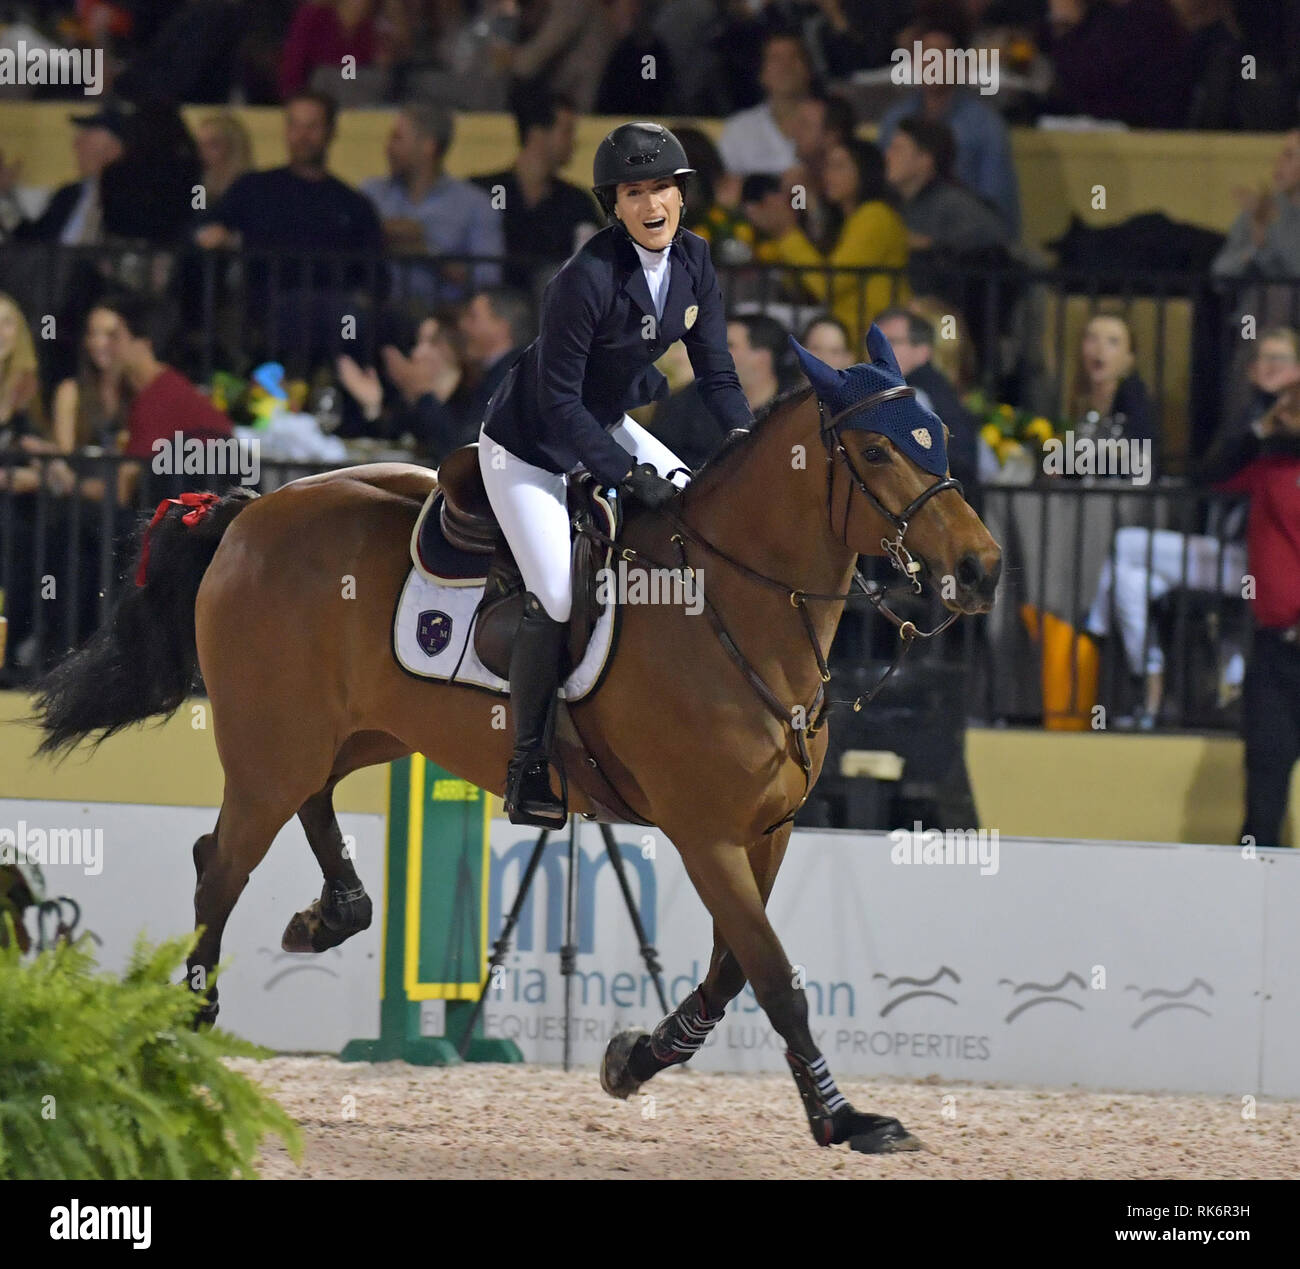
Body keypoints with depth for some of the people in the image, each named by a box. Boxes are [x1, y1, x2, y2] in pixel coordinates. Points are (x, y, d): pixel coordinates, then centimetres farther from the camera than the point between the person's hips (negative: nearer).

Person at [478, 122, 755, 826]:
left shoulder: (692, 261, -8)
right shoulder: (587, 278, -31)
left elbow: (714, 371, -1)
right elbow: (559, 402, -27)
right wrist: (627, 476, -28)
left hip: (605, 425, 8)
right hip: (529, 446, -8)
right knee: (555, 599, -16)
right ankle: (527, 767, -1)